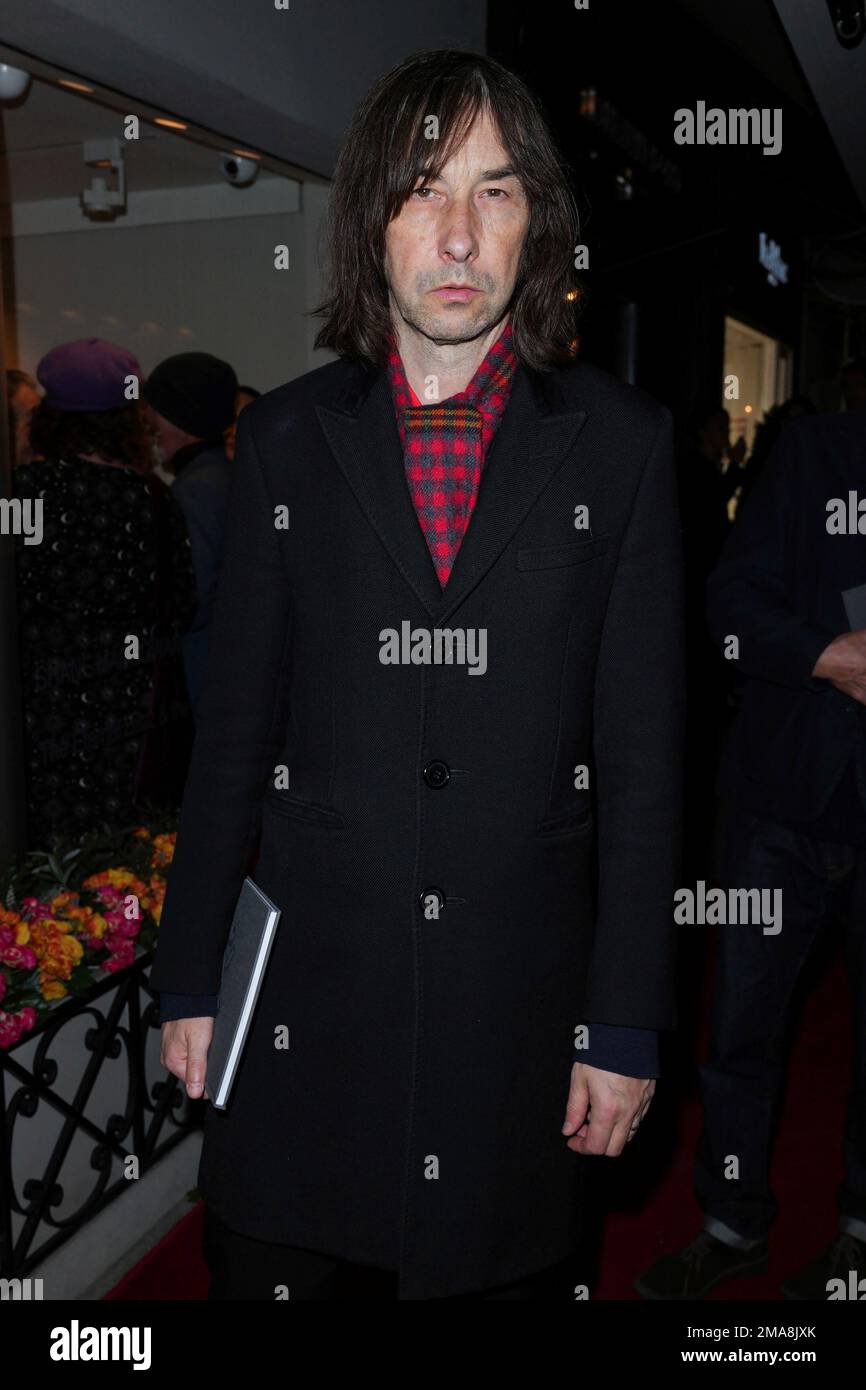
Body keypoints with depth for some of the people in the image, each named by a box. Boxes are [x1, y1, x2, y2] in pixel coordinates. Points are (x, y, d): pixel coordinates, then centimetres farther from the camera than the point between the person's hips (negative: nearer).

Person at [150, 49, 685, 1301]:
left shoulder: (622, 441, -1)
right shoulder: (287, 437, 2)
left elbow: (644, 750, -1)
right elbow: (232, 729, 4)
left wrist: (628, 1024, -2)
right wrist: (189, 980, 4)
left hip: (523, 995, 0)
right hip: (306, 984, 1)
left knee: (496, 1271, 14)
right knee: (263, 1267, 13)